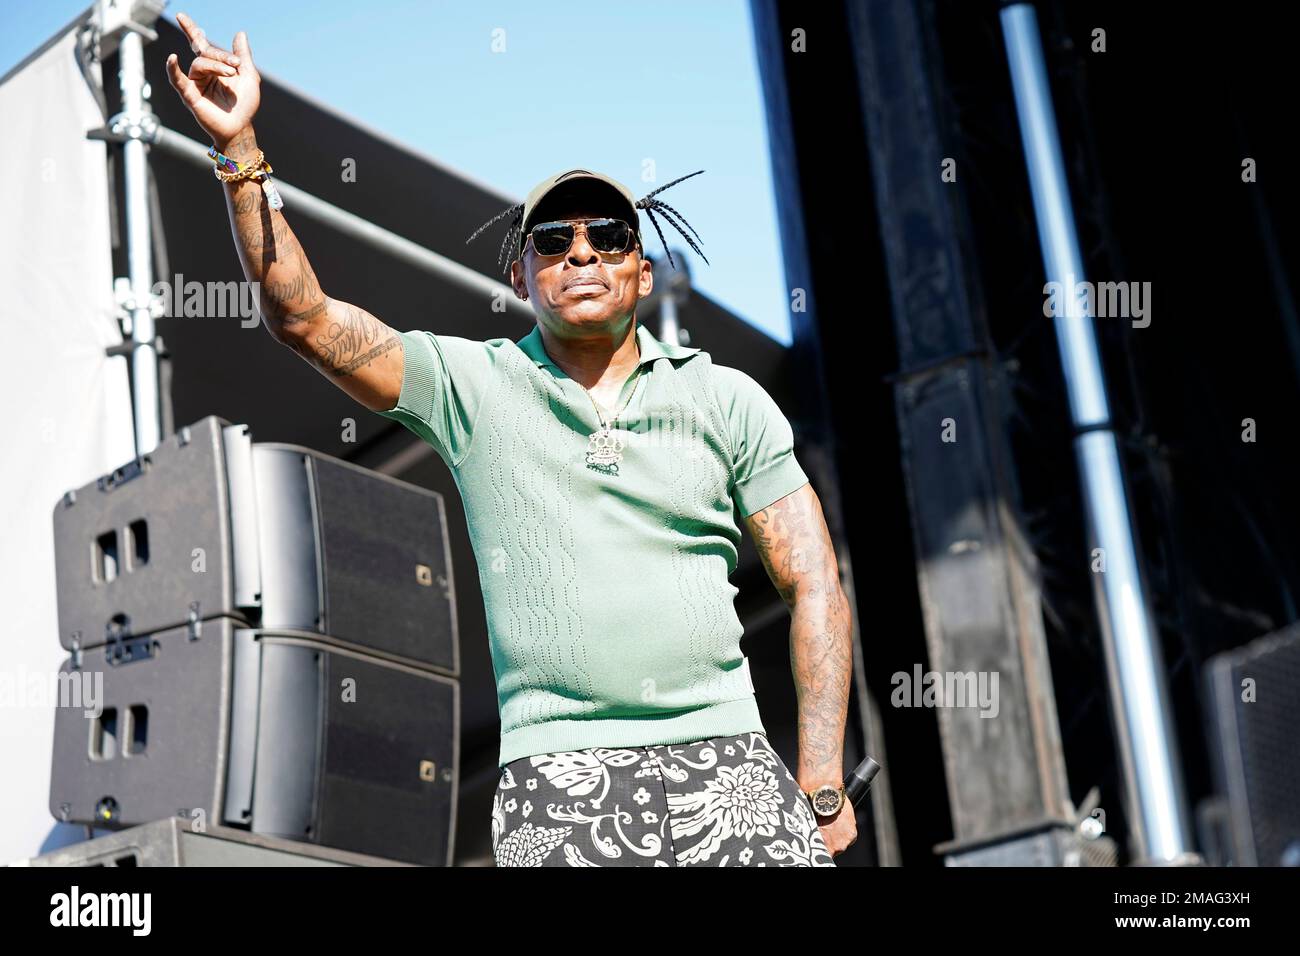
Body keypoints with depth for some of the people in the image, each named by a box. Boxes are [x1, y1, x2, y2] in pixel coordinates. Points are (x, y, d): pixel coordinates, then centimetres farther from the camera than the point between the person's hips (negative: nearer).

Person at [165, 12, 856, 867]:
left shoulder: (727, 399, 10)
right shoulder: (471, 386, 9)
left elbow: (813, 584, 8)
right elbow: (302, 316, 1)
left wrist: (822, 788, 1)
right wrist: (240, 148, -8)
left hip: (725, 758, 1)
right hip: (557, 772, -1)